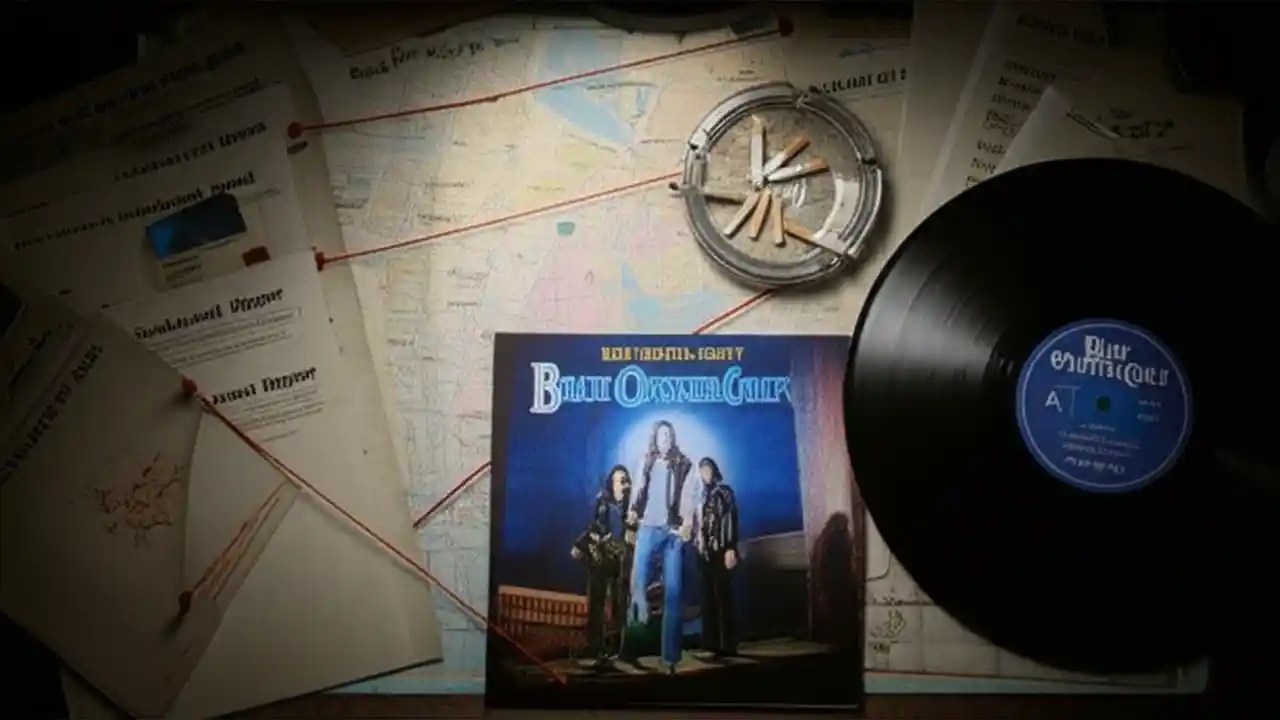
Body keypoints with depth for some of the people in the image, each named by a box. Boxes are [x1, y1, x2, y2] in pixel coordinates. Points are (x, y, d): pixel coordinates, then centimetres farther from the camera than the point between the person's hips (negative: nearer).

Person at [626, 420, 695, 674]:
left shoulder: (683, 465, 7)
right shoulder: (646, 463, 13)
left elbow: (690, 495, -2)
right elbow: (639, 490, 12)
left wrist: (688, 522, -15)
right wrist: (633, 510, -6)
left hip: (674, 532, -1)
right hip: (648, 529, 1)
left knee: (673, 591, -2)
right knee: (638, 582, -18)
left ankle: (670, 657, 3)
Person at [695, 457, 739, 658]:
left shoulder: (724, 491, 2)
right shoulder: (701, 495, 18)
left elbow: (731, 520, -7)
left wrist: (731, 549, -16)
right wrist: (698, 546, 9)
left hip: (720, 550, -6)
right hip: (705, 552, 6)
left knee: (722, 596, -8)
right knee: (708, 598, 5)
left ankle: (727, 644, -7)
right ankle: (711, 643, 9)